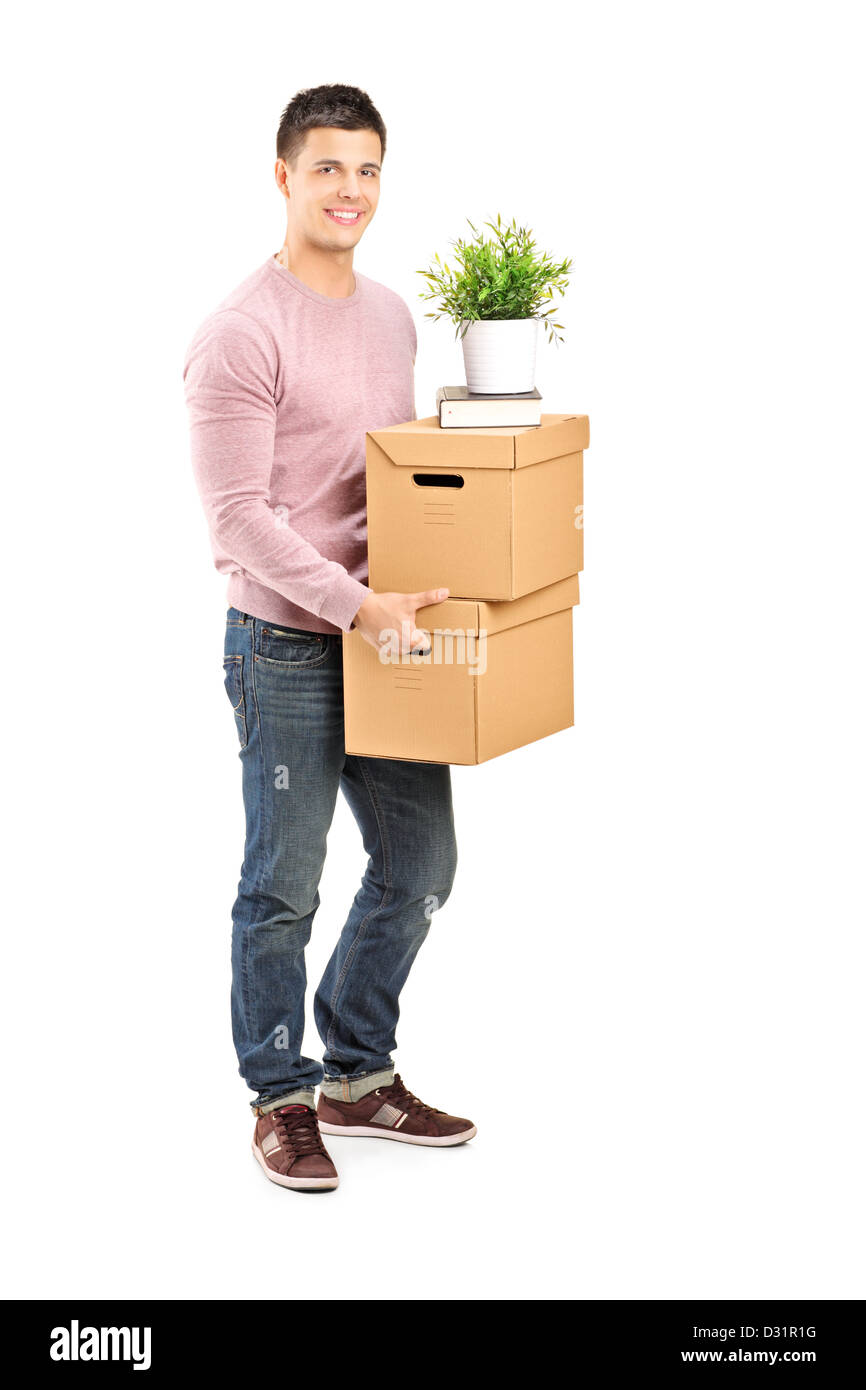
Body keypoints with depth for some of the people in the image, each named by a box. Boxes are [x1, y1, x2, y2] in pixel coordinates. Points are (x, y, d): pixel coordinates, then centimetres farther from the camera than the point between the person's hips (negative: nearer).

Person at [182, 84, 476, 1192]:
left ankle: (359, 1076, 30)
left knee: (419, 865, 14)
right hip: (288, 649, -8)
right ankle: (281, 1098, 20)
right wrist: (355, 605, -25)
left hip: (387, 639, 8)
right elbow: (238, 516, -19)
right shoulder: (243, 333, -14)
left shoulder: (391, 315, 12)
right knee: (284, 888, 3)